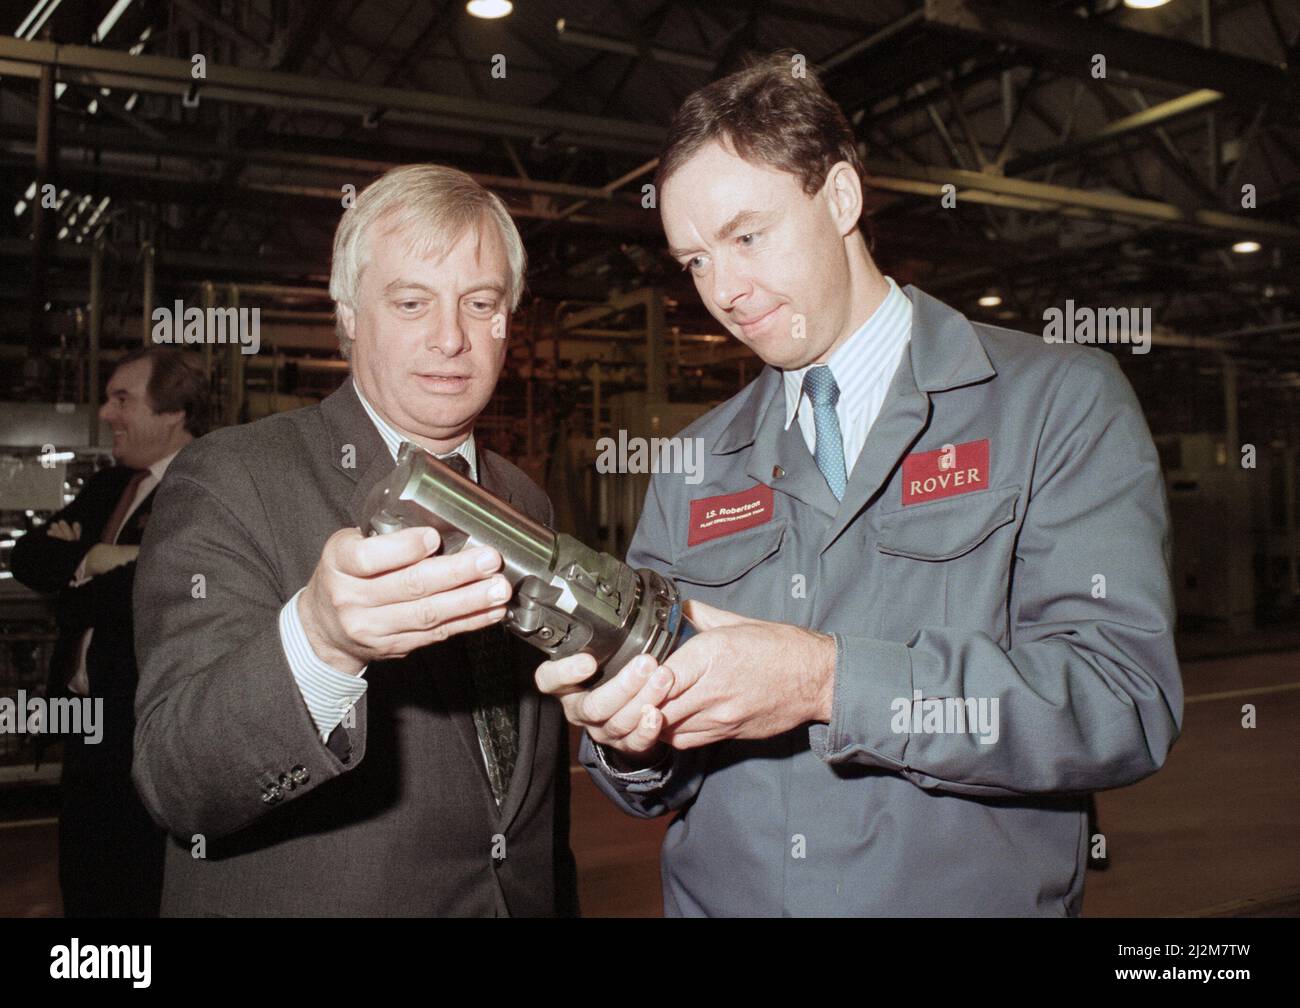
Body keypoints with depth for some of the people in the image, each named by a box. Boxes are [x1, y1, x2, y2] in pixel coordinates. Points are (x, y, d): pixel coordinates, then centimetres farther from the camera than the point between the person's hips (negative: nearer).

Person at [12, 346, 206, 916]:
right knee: (82, 894, 20)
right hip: (89, 727, 8)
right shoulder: (107, 487, 14)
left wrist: (75, 592, -8)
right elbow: (28, 555, 6)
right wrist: (88, 562, -14)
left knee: (134, 897, 6)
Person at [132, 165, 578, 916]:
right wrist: (319, 640, -43)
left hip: (523, 897, 5)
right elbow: (174, 783, -27)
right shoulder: (227, 481, -15)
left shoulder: (528, 507, 2)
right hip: (301, 901, -5)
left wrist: (563, 901, 5)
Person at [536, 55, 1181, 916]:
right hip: (717, 896, 3)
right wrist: (628, 737, -14)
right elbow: (663, 780, 7)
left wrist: (829, 681, -22)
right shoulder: (693, 467, 6)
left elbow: (1126, 701, -14)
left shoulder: (1063, 401, -4)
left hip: (973, 895, -3)